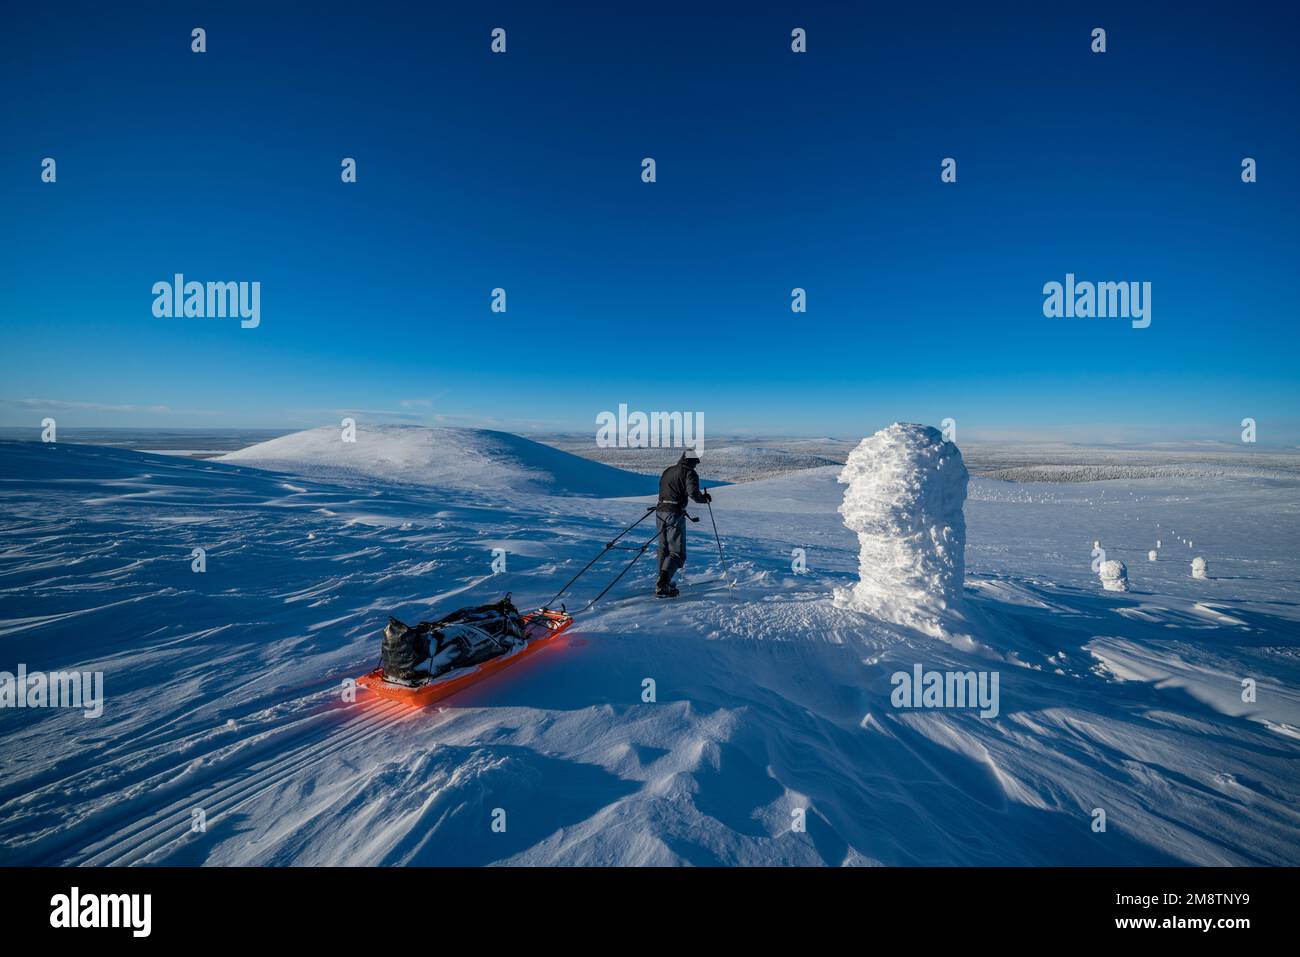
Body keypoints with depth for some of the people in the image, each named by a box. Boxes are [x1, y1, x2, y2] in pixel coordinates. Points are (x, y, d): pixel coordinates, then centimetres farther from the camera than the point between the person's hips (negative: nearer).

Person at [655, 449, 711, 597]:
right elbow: (693, 494, -18)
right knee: (677, 553, -3)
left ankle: (663, 582, 29)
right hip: (675, 514, -7)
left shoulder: (667, 470, 16)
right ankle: (662, 586, -15)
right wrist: (705, 498, 1)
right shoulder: (689, 473, -6)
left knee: (664, 549, 21)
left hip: (660, 512, 7)